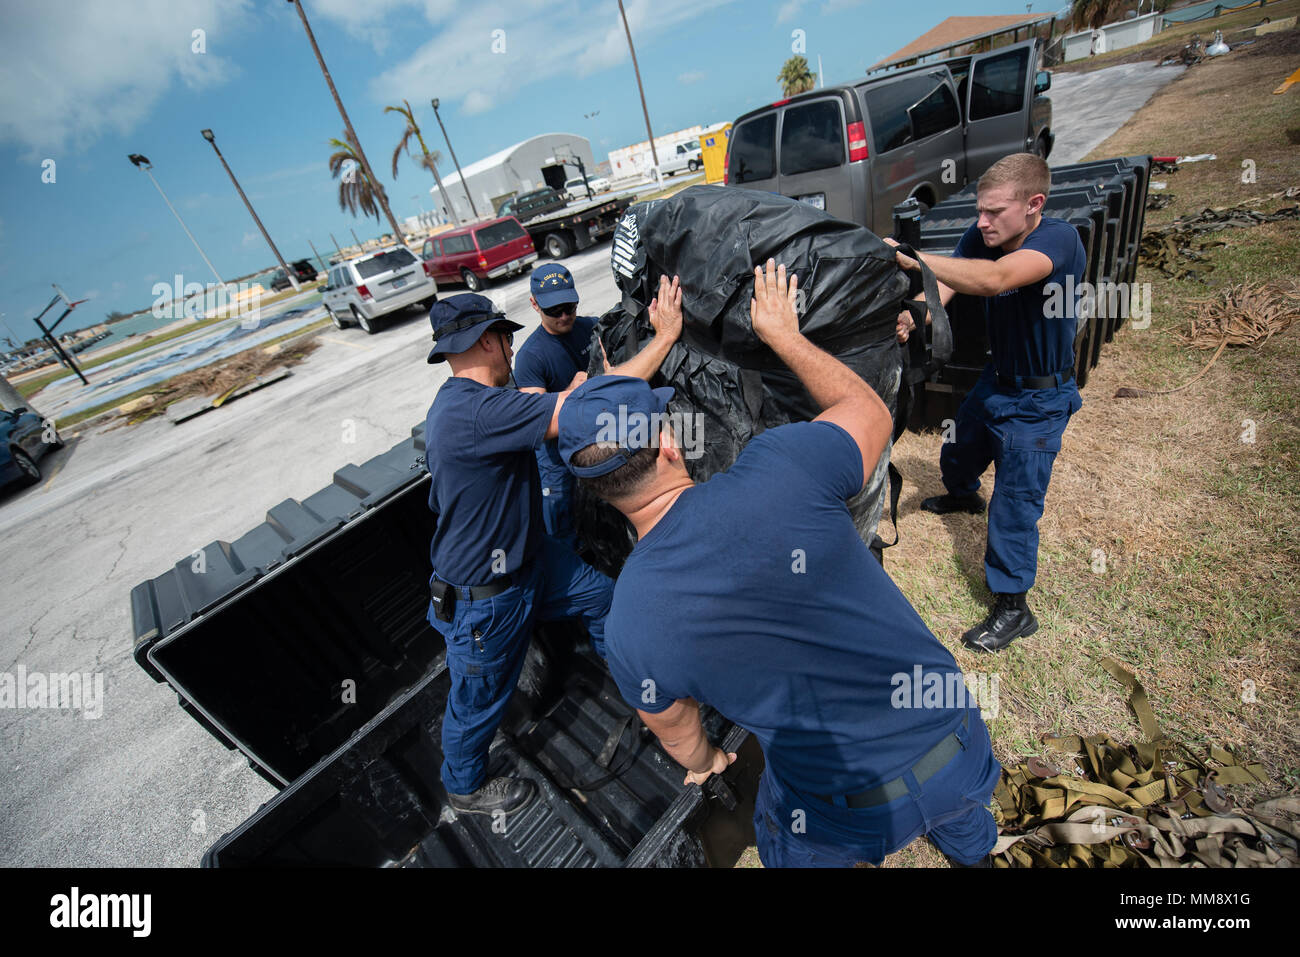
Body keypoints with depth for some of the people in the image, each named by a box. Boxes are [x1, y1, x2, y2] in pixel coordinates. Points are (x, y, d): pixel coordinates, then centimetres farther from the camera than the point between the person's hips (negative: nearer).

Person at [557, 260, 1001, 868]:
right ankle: (973, 850, 71)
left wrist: (706, 764, 26)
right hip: (954, 743, 2)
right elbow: (869, 410, -4)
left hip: (849, 818, -1)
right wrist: (784, 335, 5)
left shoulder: (627, 629, -20)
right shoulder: (780, 468, -28)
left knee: (785, 839, 35)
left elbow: (676, 733, 2)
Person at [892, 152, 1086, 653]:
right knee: (957, 454, 26)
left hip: (1038, 397, -7)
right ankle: (962, 496, 62)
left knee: (1015, 500, -5)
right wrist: (910, 316, -43)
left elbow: (995, 279, -47)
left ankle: (1013, 608, 10)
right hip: (995, 378, 7)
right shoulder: (981, 235, -9)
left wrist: (909, 257, -52)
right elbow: (942, 287, -20)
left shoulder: (1059, 238, -28)